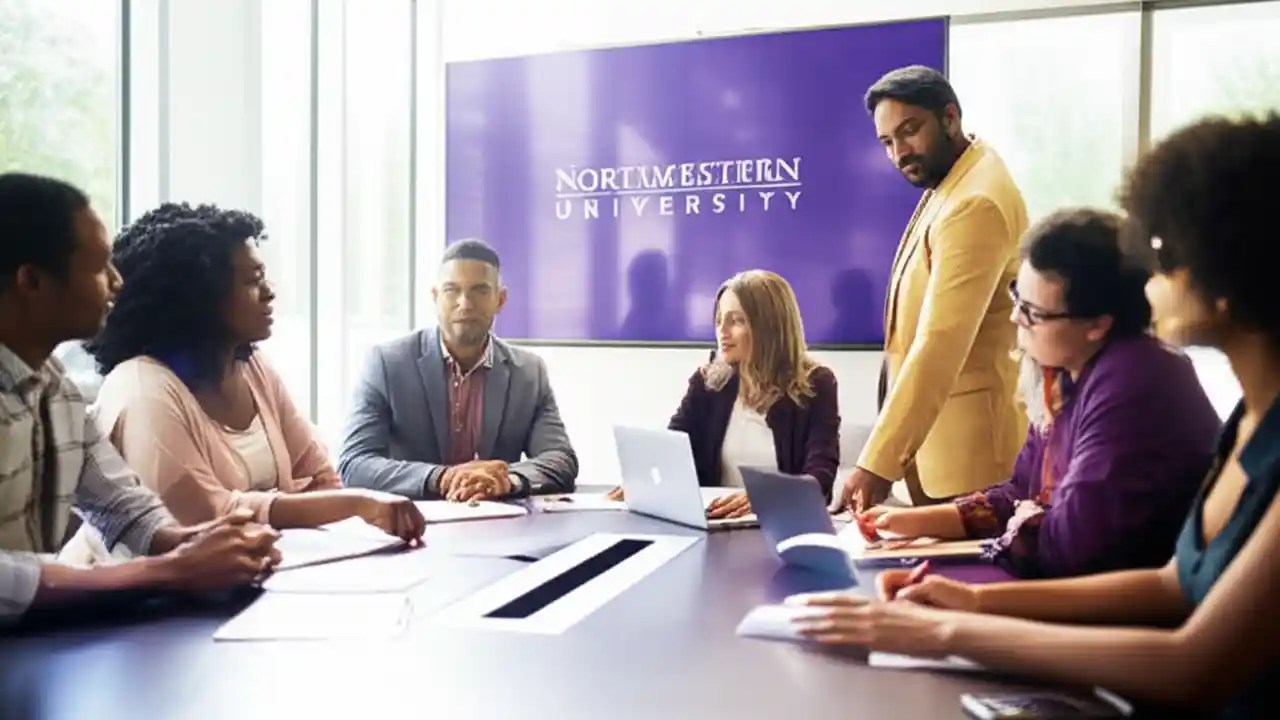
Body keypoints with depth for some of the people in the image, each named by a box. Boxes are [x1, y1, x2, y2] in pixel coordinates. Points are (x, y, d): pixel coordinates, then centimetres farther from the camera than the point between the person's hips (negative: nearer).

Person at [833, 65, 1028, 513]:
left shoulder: (976, 203, -20)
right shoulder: (947, 186, 12)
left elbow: (940, 344, -29)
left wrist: (877, 462, -32)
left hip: (968, 450, -9)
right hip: (936, 442, 9)